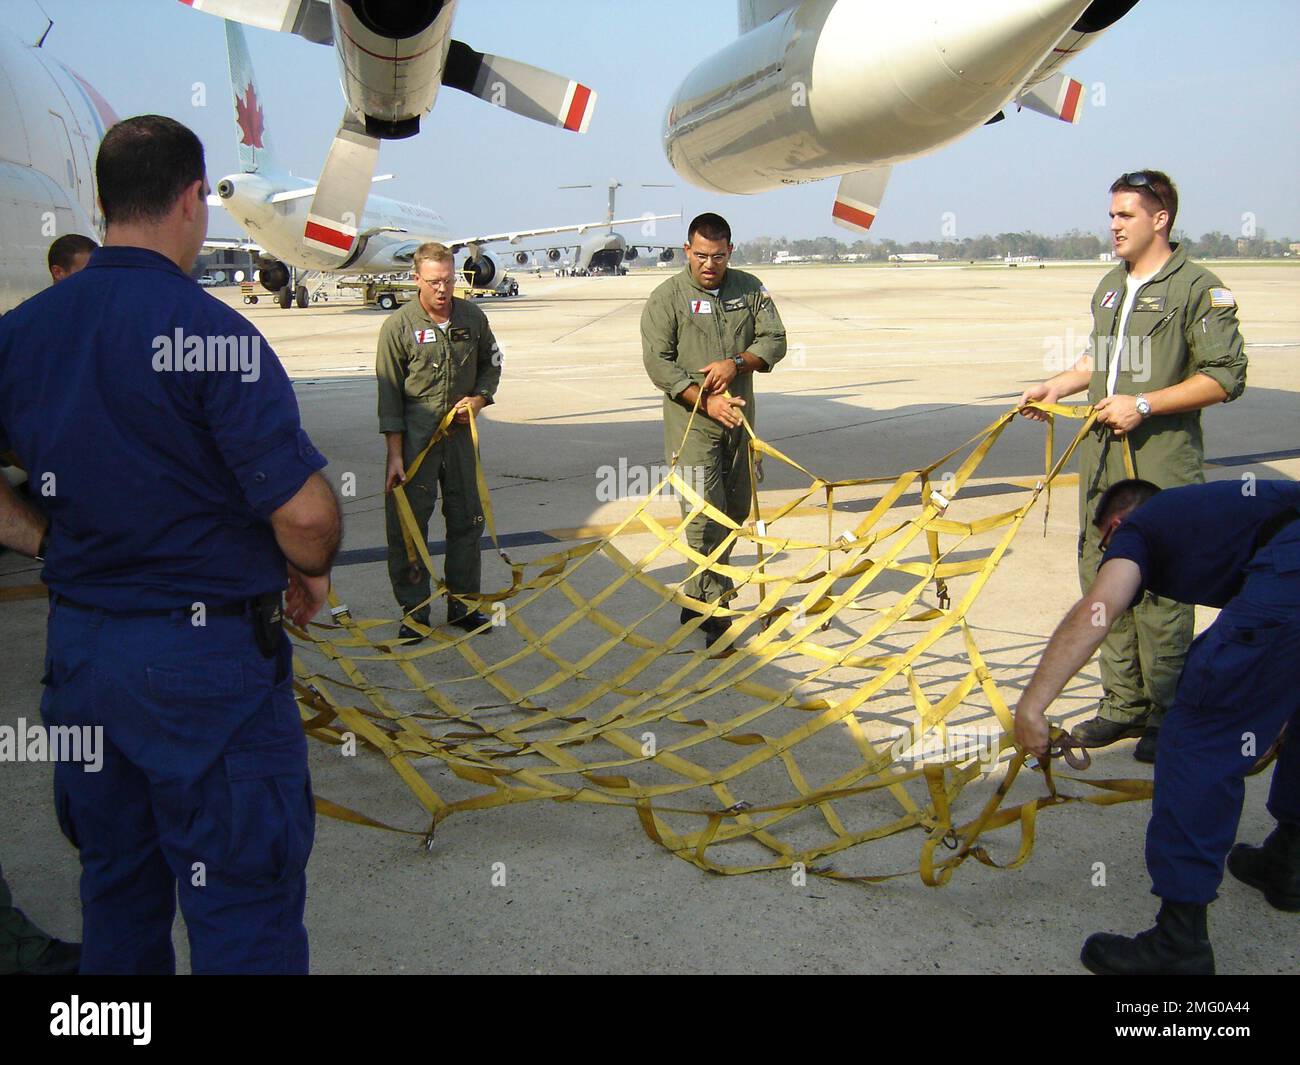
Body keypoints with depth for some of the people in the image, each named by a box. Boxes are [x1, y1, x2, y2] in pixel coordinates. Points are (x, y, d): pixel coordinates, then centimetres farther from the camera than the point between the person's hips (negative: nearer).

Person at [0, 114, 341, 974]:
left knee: (117, 889, 23)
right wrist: (309, 573, -1)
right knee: (243, 910, 5)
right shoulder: (208, 330, -17)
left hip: (78, 643, 7)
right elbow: (304, 513, -20)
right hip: (207, 653, -7)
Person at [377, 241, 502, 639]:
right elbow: (389, 396, -6)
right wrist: (395, 456, -10)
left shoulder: (473, 318, 2)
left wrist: (479, 398, -1)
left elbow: (491, 364, 19)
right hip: (414, 433, -4)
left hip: (460, 431, 4)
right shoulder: (399, 326, -8)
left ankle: (463, 603, 24)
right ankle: (414, 610, 12)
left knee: (467, 519, 10)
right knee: (408, 523, 0)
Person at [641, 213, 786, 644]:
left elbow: (774, 341, 3)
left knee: (735, 511, 12)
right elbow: (658, 362, -10)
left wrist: (736, 363, -16)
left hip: (739, 417, 5)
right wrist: (706, 401, -18)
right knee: (705, 516, -10)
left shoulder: (750, 289, 7)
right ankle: (716, 611, -4)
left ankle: (695, 601, 27)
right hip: (692, 423, -5)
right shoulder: (667, 297, -5)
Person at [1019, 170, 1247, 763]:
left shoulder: (1198, 289, -6)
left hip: (1162, 468, -7)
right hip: (1102, 458, 8)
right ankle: (1125, 704, 21)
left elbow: (1225, 377, -12)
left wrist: (1143, 405, -16)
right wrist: (1058, 386, 18)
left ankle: (1169, 717, 9)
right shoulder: (1109, 287, 18)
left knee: (1159, 591, -4)